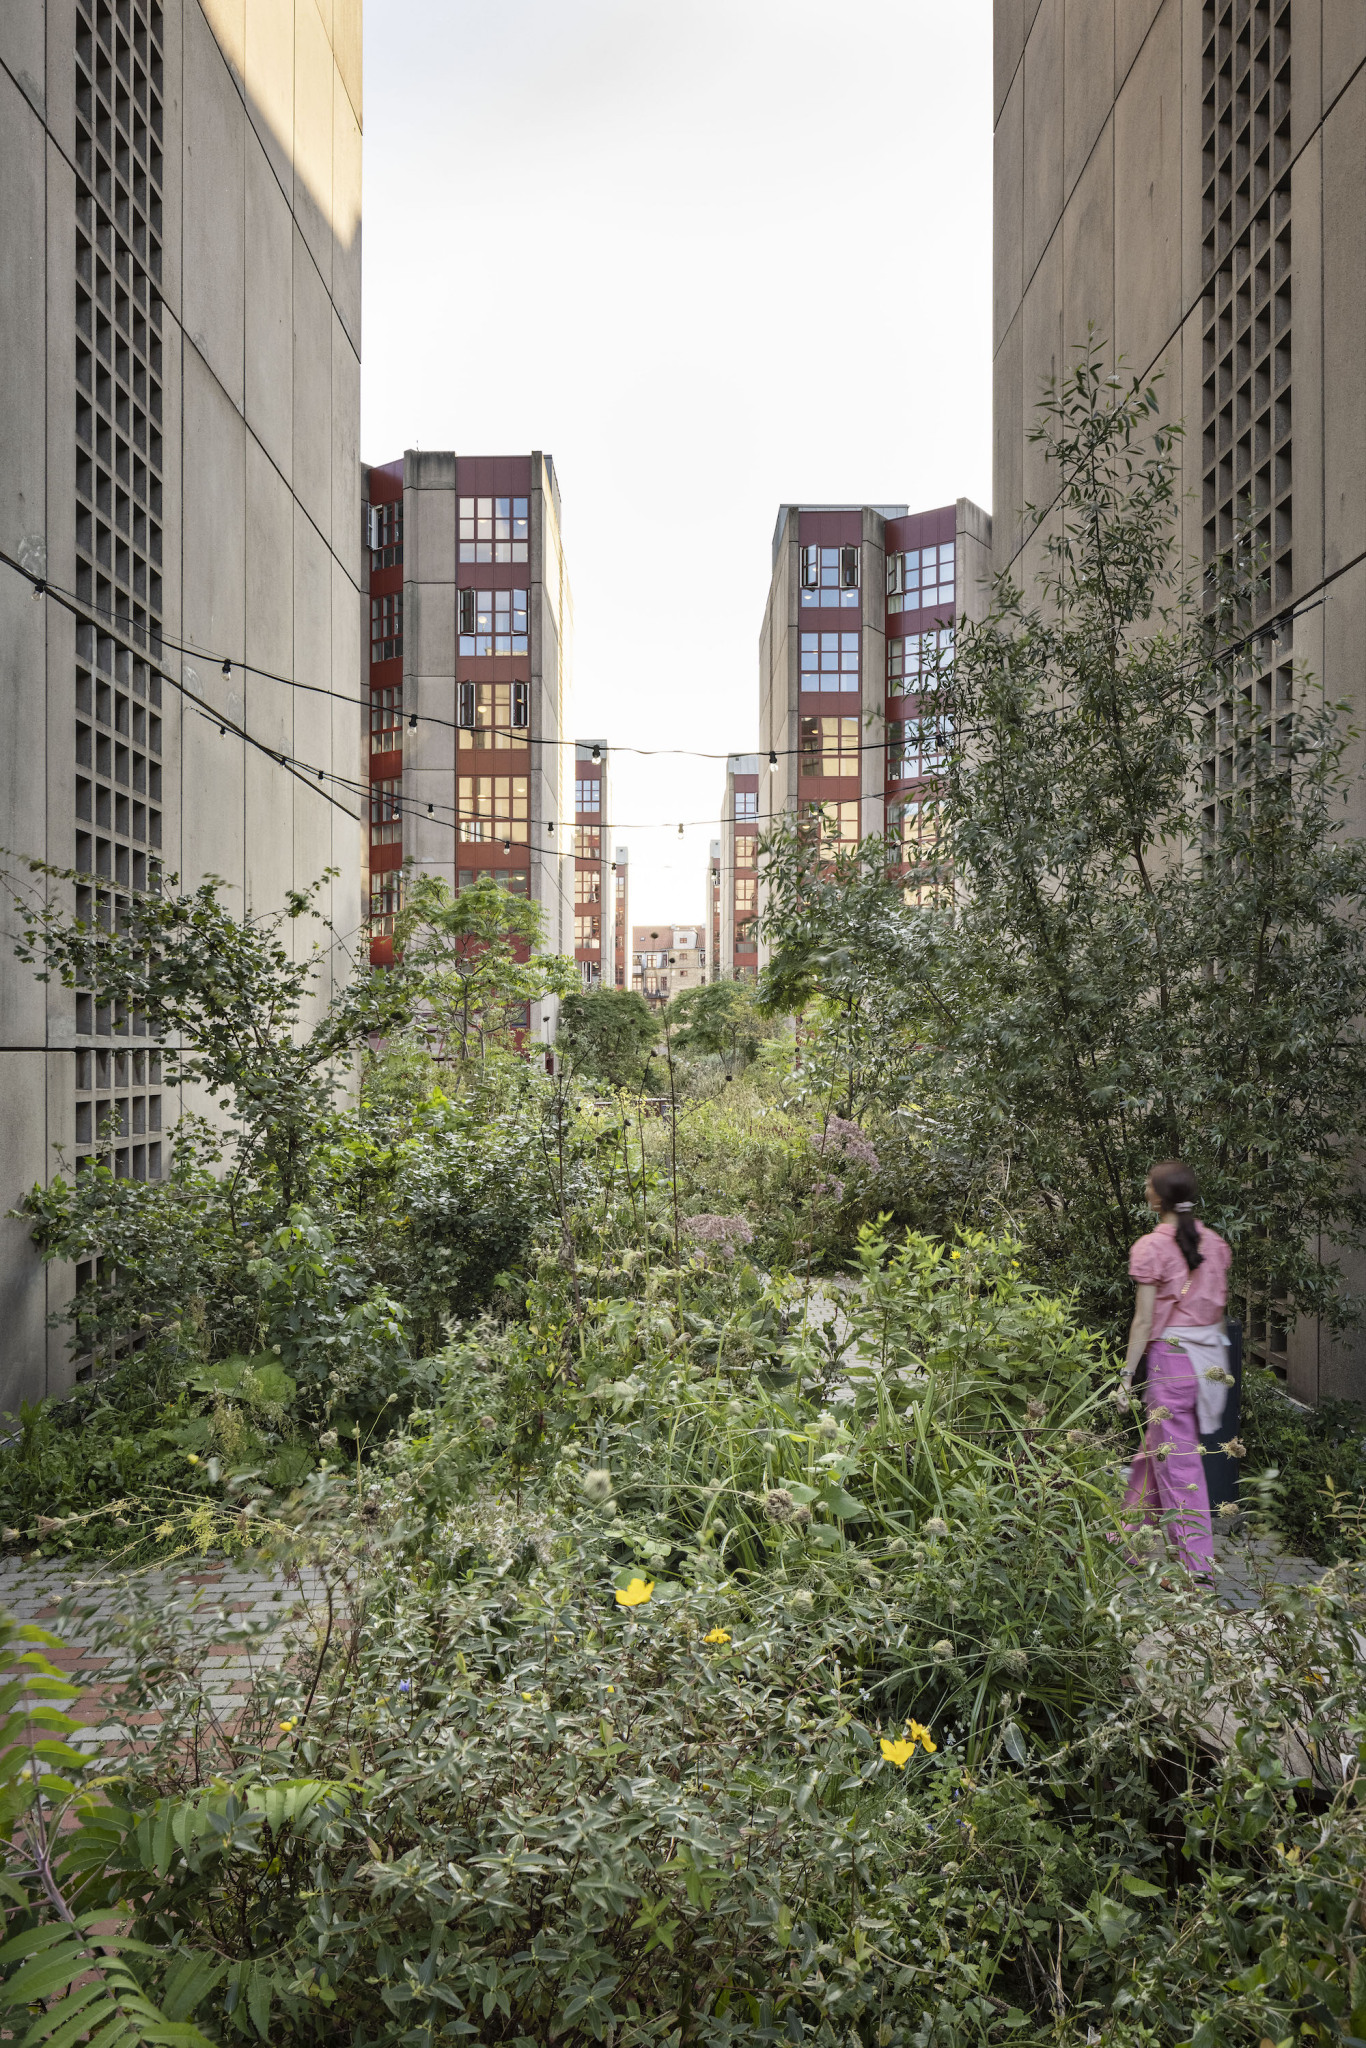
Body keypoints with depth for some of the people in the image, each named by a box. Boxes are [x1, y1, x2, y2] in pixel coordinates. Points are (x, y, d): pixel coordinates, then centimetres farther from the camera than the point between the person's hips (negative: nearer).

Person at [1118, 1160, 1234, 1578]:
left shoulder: (1150, 1248, -12)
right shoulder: (1215, 1244, 6)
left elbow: (1144, 1321, -12)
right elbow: (1220, 1308, 11)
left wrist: (1127, 1377, -6)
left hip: (1171, 1357, -7)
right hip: (1212, 1356, 7)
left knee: (1177, 1464, 2)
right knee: (1155, 1449, 20)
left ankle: (1198, 1564, 5)